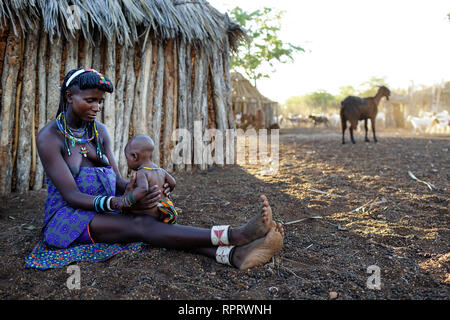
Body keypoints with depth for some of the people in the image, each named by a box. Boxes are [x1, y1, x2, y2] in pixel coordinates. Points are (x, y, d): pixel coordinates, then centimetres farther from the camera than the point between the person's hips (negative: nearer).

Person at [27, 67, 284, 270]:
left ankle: (235, 254, -45)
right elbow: (71, 195, -20)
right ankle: (236, 235, -47)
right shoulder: (49, 138, -12)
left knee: (159, 224, -26)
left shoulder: (100, 131, 7)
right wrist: (118, 203, -37)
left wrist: (147, 190, -20)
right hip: (68, 217, -5)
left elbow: (117, 179, 2)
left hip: (108, 208, 6)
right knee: (141, 225, -32)